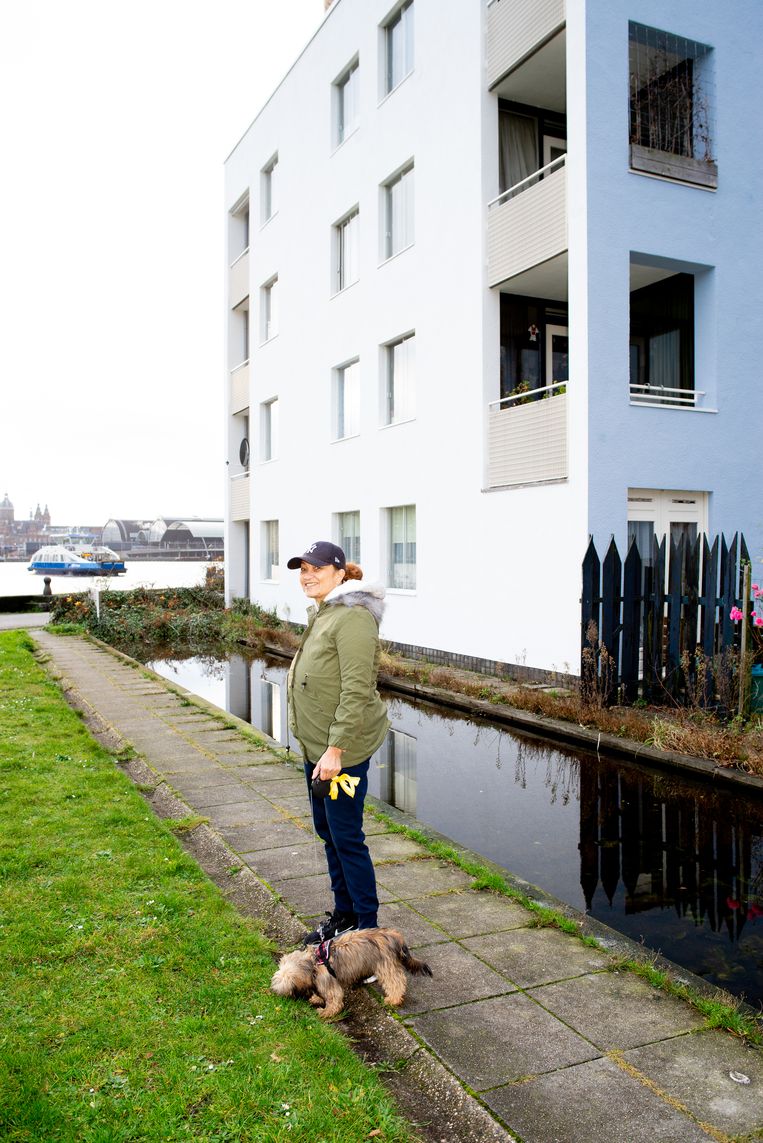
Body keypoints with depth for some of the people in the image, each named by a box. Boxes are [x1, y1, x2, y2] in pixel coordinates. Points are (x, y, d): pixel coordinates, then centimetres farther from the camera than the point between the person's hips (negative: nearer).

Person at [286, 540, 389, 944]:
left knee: (346, 838, -1)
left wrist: (336, 749, -25)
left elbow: (357, 691, -25)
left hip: (343, 749, -10)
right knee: (327, 831, 19)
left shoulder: (352, 617, -19)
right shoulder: (321, 615, 13)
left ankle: (368, 928, 15)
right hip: (317, 745, 10)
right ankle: (344, 914, 35)